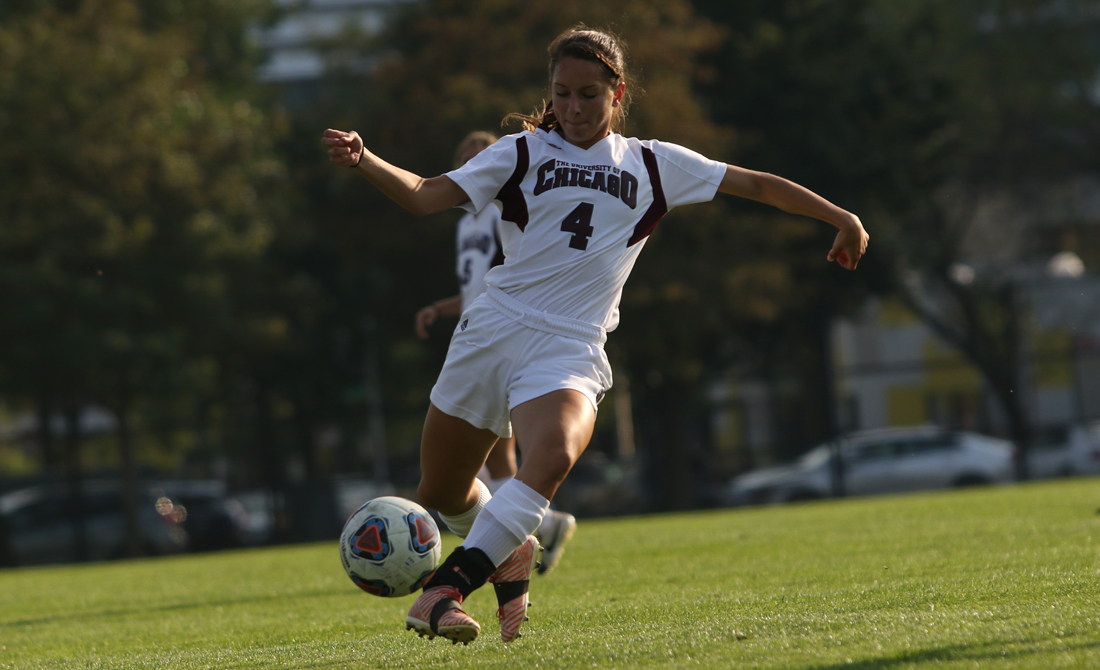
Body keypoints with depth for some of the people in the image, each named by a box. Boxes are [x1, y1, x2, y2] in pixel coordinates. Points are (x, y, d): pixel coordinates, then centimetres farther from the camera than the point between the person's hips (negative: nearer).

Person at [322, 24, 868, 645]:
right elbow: (426, 196, -3)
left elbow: (756, 183, 17)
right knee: (442, 493, 8)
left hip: (570, 349, -1)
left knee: (553, 458, -33)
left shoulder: (655, 164, 12)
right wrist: (362, 159, -20)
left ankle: (443, 593, -32)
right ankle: (512, 550, 42)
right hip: (493, 331, 1)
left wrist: (840, 216, 13)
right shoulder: (523, 152, 8)